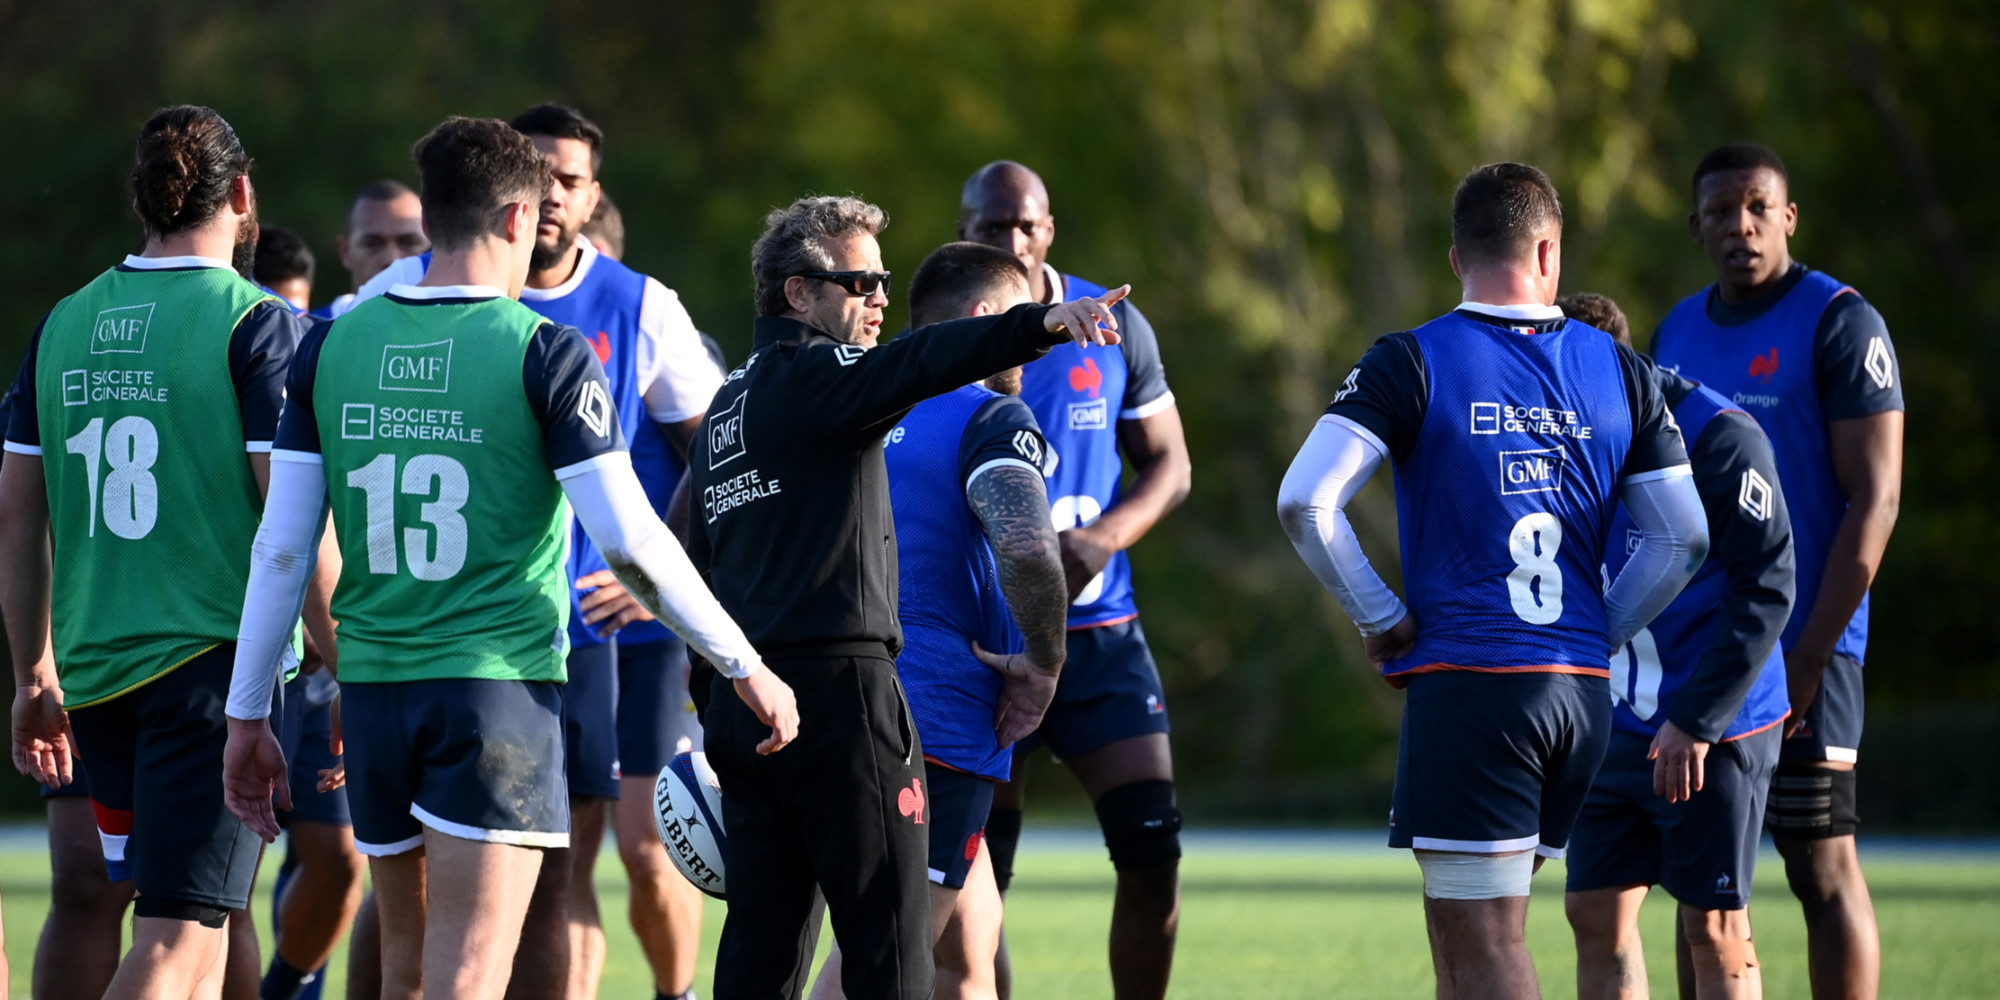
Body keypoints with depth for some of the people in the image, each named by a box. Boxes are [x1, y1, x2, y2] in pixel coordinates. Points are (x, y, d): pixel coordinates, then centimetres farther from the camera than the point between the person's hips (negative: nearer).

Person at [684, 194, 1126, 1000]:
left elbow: (703, 560, 23)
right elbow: (913, 366, -28)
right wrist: (1039, 326, -41)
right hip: (836, 682, -9)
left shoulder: (727, 405, 20)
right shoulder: (812, 376, -7)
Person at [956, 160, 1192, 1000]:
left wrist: (1106, 537, -11)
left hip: (1100, 634, 2)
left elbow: (1168, 466, 7)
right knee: (976, 880, -1)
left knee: (1152, 851, -6)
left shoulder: (1115, 328, 1)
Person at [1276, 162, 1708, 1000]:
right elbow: (1684, 537, 7)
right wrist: (1598, 634, 15)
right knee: (1466, 931, 18)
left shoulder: (1410, 364, -4)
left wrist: (1380, 619, -2)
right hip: (1582, 692, 5)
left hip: (1465, 682, -5)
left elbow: (1304, 502, -13)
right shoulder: (1619, 372, 8)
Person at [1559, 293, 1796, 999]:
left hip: (1714, 729, -7)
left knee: (1713, 929, -2)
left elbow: (1766, 591, -18)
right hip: (1620, 724, 7)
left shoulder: (1720, 438, -16)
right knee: (1596, 913, 5)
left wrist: (1697, 721, -20)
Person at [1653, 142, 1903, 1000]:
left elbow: (1875, 498, -11)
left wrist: (1808, 658, -15)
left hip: (1801, 648, -7)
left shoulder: (1839, 325, -7)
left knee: (1823, 867, -5)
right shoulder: (1679, 332, 14)